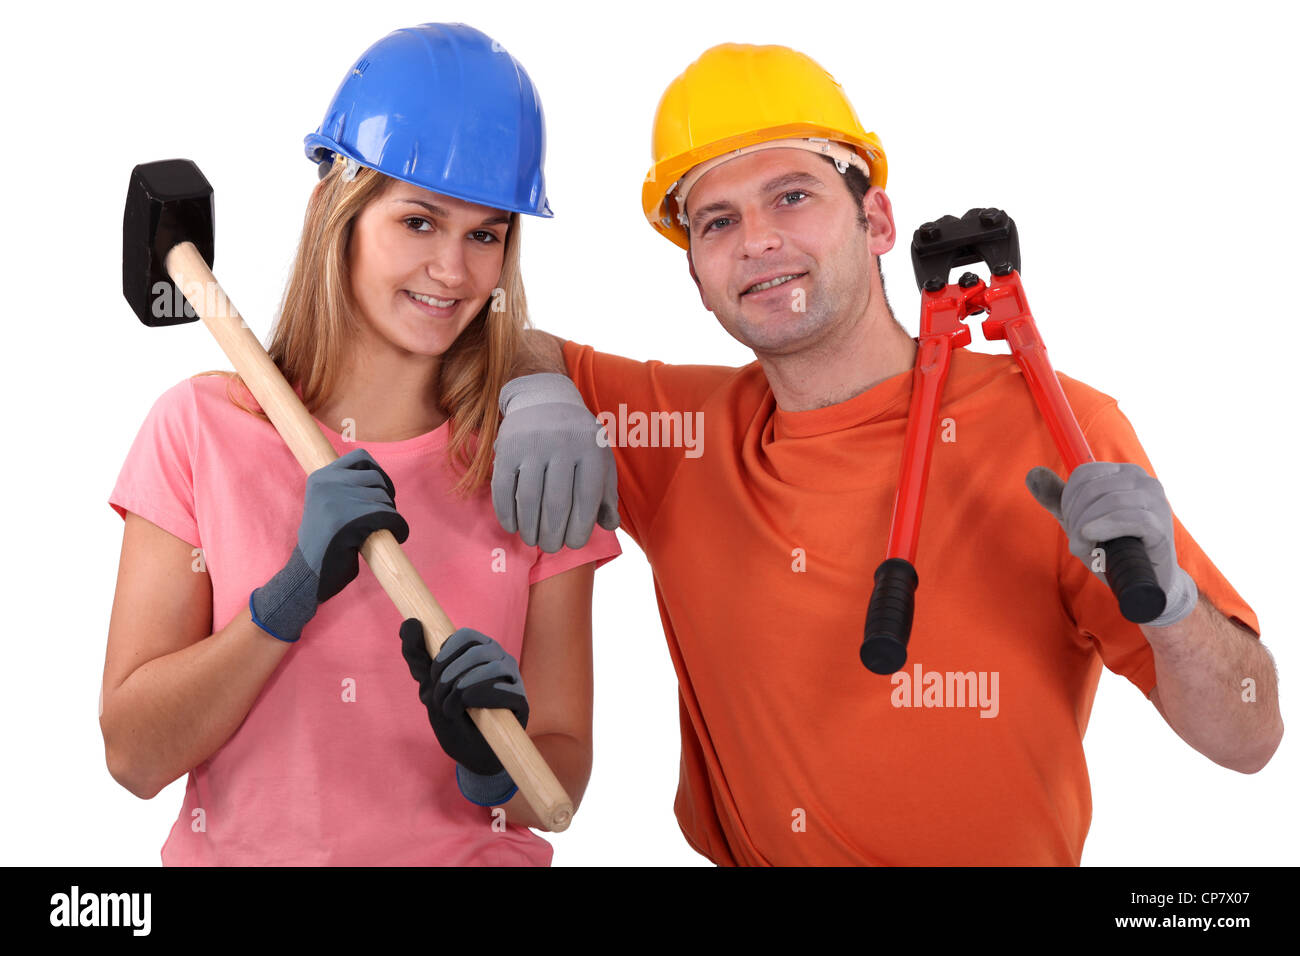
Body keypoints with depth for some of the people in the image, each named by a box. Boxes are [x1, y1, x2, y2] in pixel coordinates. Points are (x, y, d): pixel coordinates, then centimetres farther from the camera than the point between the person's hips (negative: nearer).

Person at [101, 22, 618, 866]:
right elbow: (133, 757, -5)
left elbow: (562, 777, 1)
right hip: (234, 851, 1)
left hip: (469, 852, 0)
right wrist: (294, 592, -15)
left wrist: (496, 767, -18)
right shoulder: (201, 425, 0)